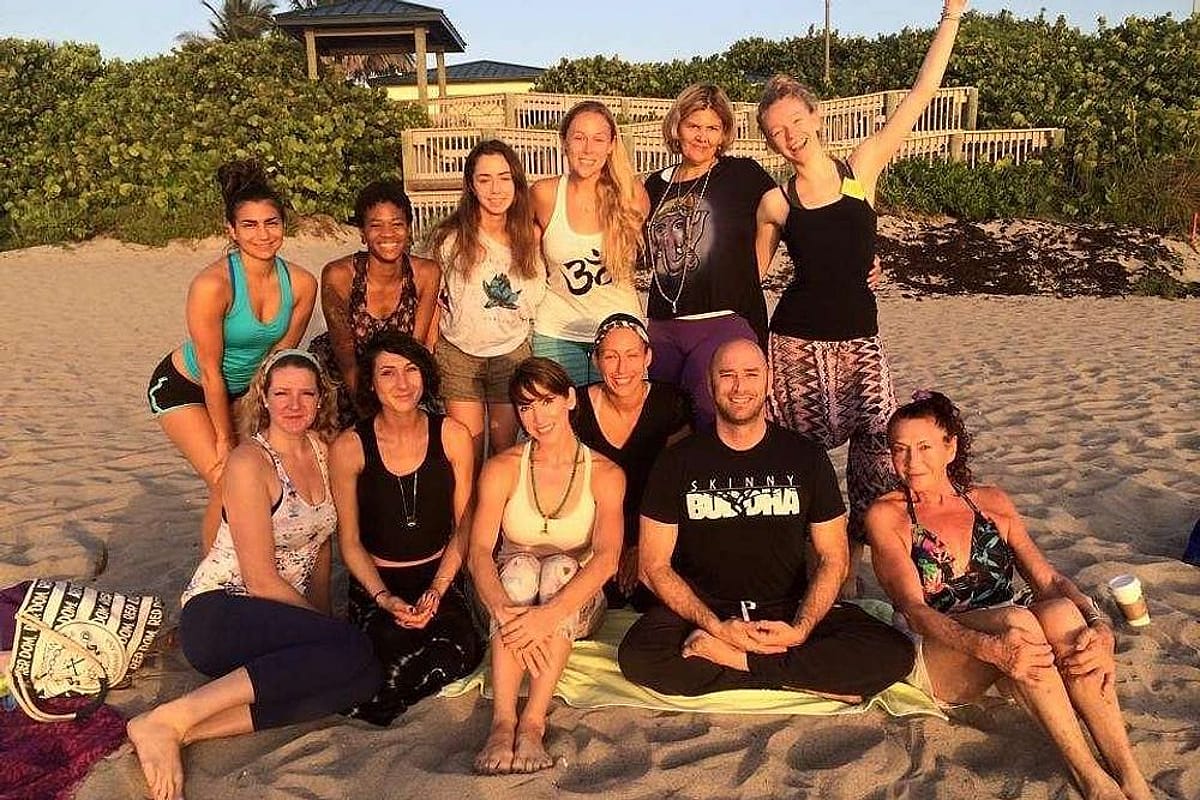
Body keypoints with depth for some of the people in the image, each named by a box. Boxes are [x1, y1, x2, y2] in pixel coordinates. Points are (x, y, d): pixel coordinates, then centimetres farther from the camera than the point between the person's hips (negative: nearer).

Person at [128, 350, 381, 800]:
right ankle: (169, 719, -24)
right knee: (353, 650, -30)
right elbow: (261, 581, -15)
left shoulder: (322, 447, 8)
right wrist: (328, 628, -7)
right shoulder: (250, 462, -13)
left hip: (276, 621, 7)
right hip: (218, 614, -7)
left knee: (366, 679, -21)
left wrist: (324, 623, 6)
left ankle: (193, 729, -20)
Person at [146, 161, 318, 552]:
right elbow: (211, 373, -23)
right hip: (183, 388, -5)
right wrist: (225, 439, -14)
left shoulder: (302, 284, -15)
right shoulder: (212, 285, -31)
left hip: (244, 389, 5)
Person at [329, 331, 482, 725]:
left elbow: (463, 529, 3)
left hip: (439, 578, 2)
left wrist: (437, 591, -9)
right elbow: (349, 542, 0)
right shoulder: (349, 448, -7)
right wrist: (385, 599, -13)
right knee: (397, 652, -32)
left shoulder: (453, 437, -2)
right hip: (374, 583, -1)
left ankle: (376, 701, -3)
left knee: (456, 652, -28)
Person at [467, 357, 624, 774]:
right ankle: (502, 720, -40)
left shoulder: (605, 473, -8)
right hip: (510, 588, 1)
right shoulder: (502, 468, -6)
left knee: (561, 567, -32)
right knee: (520, 567, -32)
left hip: (576, 603, 0)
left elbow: (607, 556, -23)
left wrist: (549, 615, -39)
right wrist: (504, 610, -39)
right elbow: (479, 551, -19)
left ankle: (533, 722, -39)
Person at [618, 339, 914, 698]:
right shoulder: (678, 462, 0)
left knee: (895, 654, -23)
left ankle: (726, 658, -19)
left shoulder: (807, 459, 3)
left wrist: (800, 629, -15)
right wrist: (716, 626, -17)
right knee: (637, 656, -32)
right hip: (704, 611, -1)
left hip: (789, 612, 1)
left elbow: (833, 560, 3)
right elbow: (655, 565, -3)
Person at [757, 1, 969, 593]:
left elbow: (921, 95, 1)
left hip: (859, 334, 1)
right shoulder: (774, 203, 2)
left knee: (878, 449, -10)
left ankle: (850, 556, 9)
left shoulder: (862, 167, 3)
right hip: (797, 337, 0)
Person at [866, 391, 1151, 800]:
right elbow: (913, 608, -13)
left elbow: (1049, 579, 3)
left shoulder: (991, 502, 11)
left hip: (1007, 645, 4)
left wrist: (1101, 628, -18)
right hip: (938, 659, -3)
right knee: (1018, 618, -33)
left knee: (1061, 612, -30)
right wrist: (989, 648, -32)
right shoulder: (887, 515, -1)